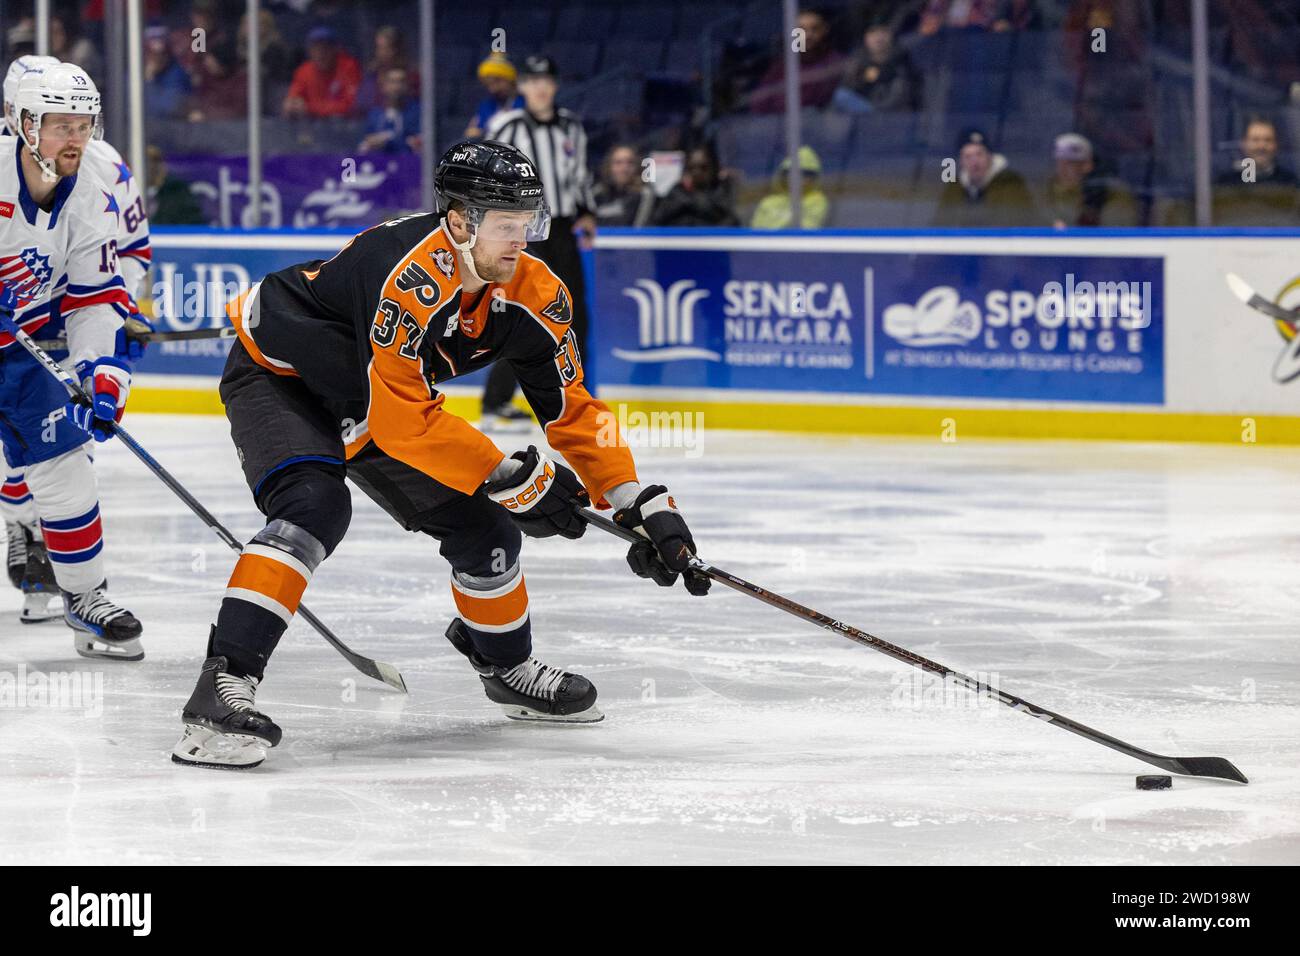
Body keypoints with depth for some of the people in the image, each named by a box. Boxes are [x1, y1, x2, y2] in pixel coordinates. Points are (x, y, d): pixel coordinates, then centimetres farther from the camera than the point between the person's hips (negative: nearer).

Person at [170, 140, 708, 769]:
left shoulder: (532, 292, -14)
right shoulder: (407, 274, -38)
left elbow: (572, 407, -5)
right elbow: (400, 418, -36)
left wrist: (643, 506, -12)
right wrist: (510, 477, -30)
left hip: (361, 401, 8)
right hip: (277, 376, -8)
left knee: (482, 523, 5)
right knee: (316, 506, -33)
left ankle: (507, 667, 34)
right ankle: (224, 684, -38)